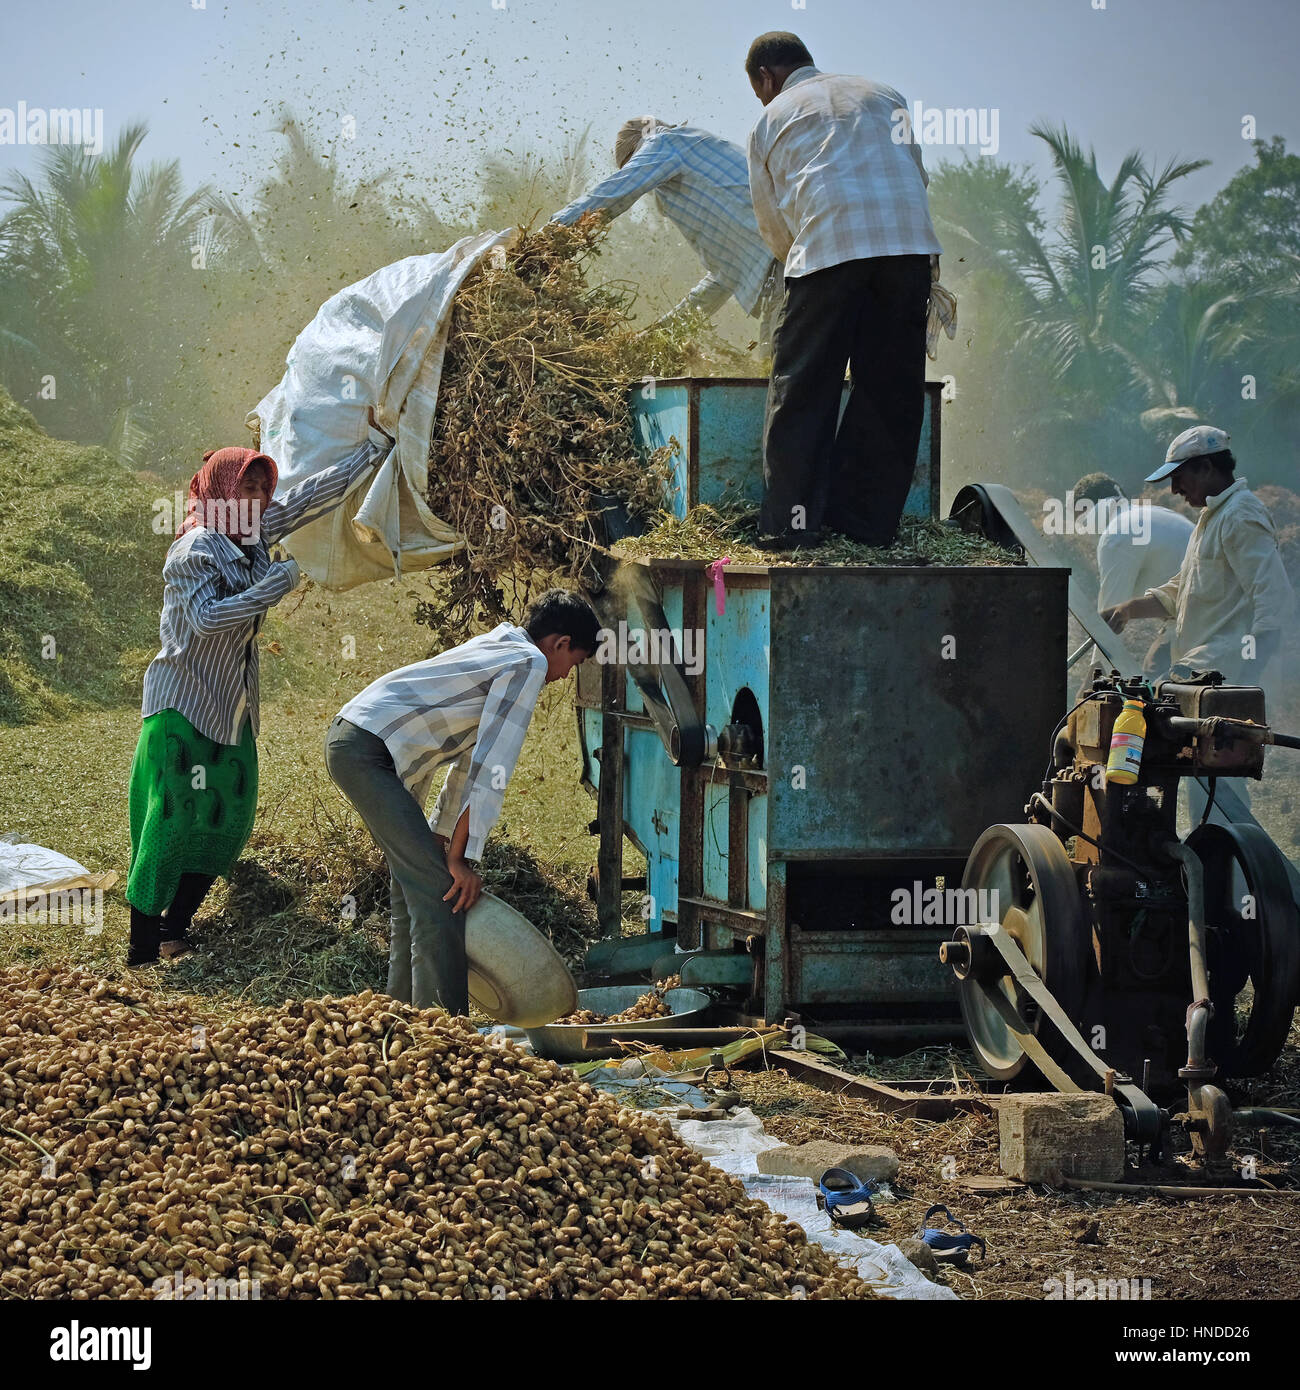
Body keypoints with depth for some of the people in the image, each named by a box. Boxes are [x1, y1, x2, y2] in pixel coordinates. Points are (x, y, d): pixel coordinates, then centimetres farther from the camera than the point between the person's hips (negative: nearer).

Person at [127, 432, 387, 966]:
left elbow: (311, 497, 11)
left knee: (225, 821, 8)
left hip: (231, 709, 9)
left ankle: (175, 927, 17)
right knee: (172, 822, -10)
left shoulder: (253, 535, 6)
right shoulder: (195, 549, -17)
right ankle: (142, 947, -7)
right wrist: (275, 586, -23)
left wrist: (374, 448, 13)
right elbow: (207, 618, -27)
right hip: (183, 706, -9)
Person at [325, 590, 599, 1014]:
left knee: (413, 885, 17)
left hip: (350, 738, 11)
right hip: (368, 752, -11)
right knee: (437, 889, -12)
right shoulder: (528, 664, -8)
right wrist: (461, 857, -12)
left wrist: (442, 839, 24)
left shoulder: (500, 649, 23)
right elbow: (492, 769, -13)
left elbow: (471, 759, 25)